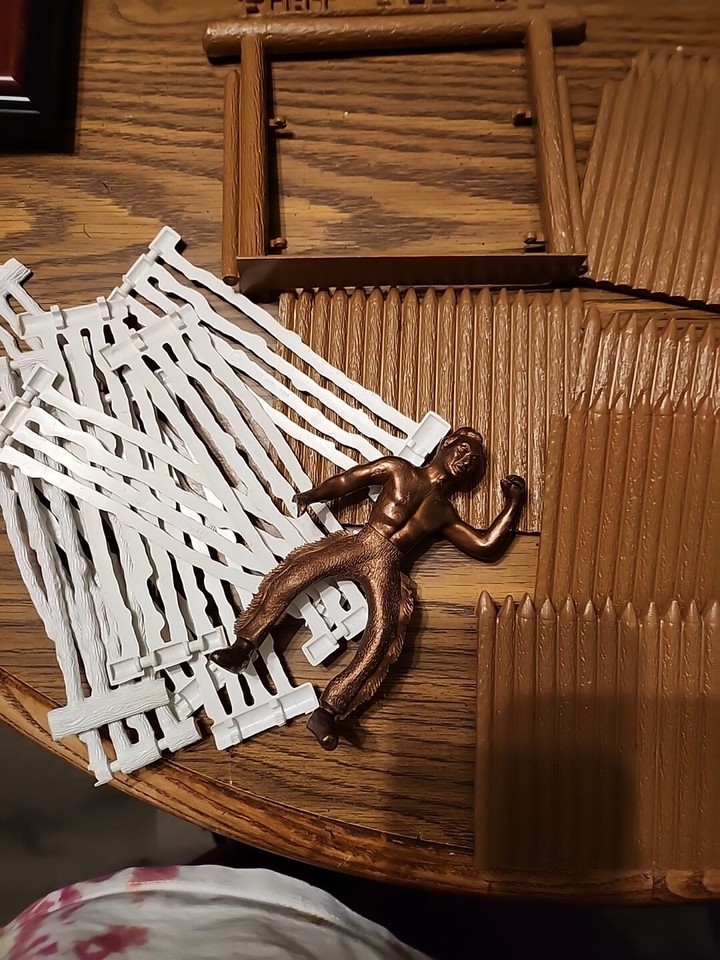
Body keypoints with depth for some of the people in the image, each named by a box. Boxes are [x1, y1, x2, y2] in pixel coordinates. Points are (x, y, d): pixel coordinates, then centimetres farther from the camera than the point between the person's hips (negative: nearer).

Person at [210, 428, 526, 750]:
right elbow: (346, 480, 16)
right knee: (295, 573, -22)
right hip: (357, 545, 0)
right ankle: (243, 646, -15)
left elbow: (487, 546, 18)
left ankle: (327, 711, -28)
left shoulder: (445, 512, 21)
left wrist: (514, 503, 17)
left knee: (383, 633, -25)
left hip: (384, 565, 0)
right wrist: (311, 495, 6)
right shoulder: (397, 469, 17)